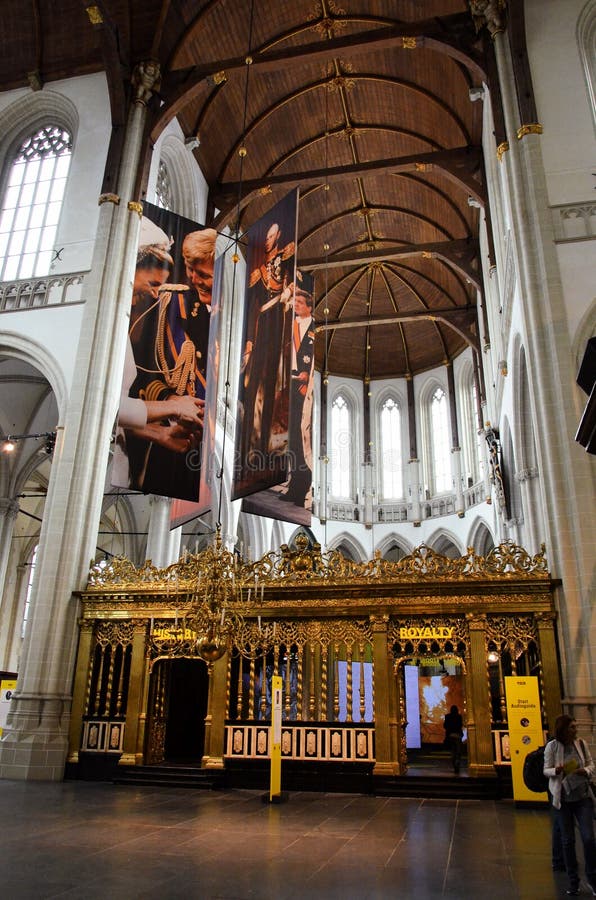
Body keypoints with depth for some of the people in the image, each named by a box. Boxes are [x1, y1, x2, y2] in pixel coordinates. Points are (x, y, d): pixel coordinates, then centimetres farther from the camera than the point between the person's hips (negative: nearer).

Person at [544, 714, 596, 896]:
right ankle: (573, 880, 24)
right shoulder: (552, 747, -8)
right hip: (563, 798, -1)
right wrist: (556, 771, -23)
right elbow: (546, 770, -2)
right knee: (568, 840, 8)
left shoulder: (581, 744, -3)